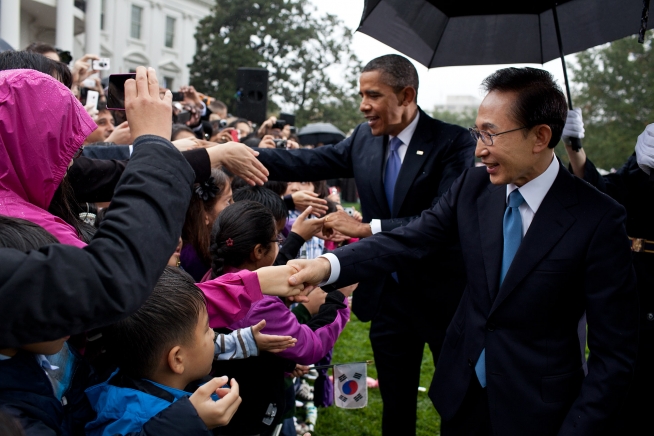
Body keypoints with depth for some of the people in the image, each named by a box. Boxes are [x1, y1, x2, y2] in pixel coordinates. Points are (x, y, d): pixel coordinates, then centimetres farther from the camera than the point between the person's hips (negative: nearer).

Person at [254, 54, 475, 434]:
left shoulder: (454, 142, -15)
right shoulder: (364, 139, 2)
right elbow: (308, 163, -1)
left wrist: (368, 228, -24)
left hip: (444, 298, -4)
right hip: (388, 298, 5)